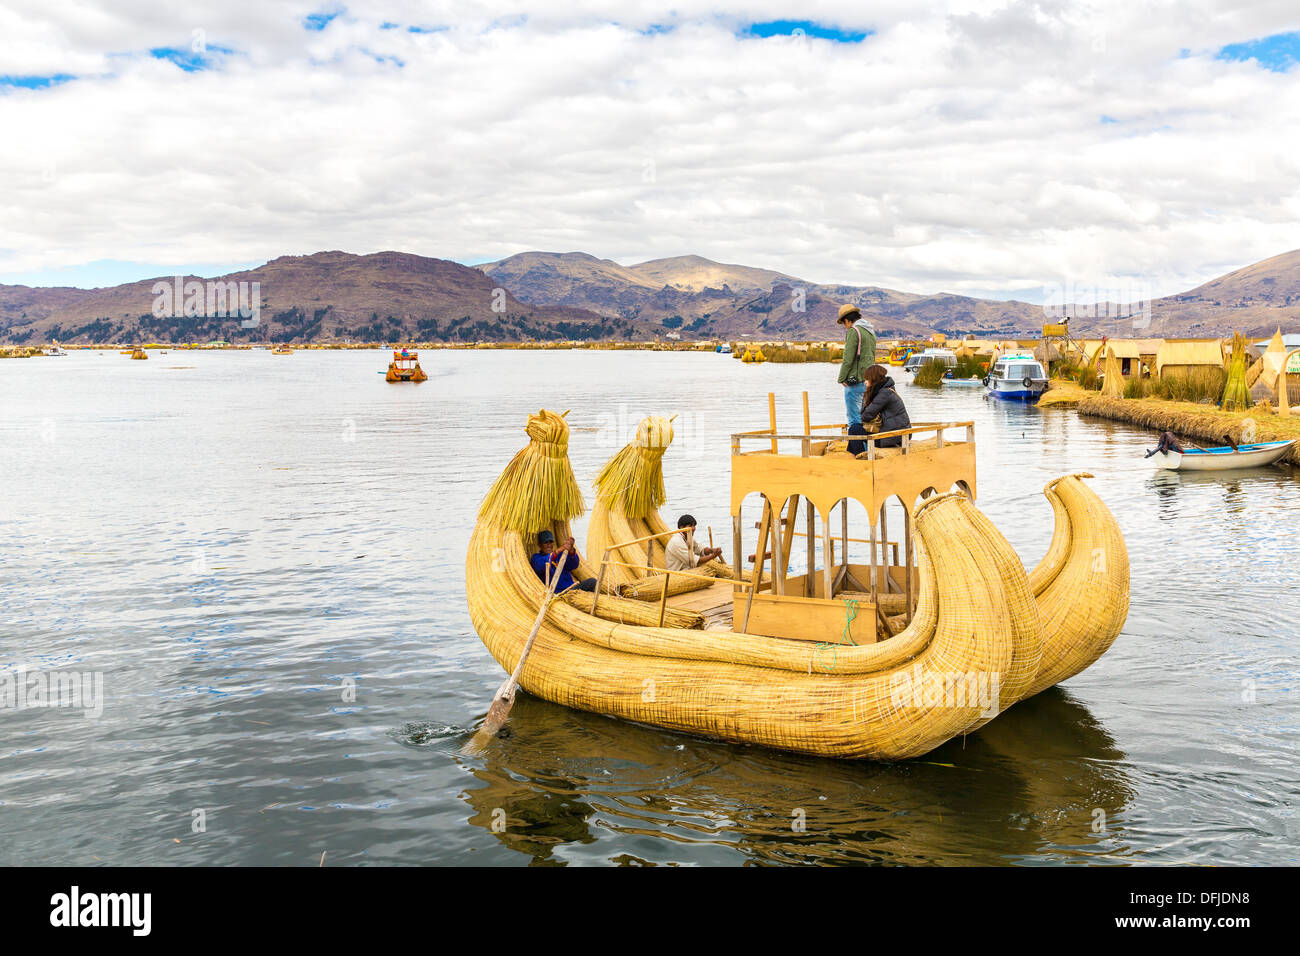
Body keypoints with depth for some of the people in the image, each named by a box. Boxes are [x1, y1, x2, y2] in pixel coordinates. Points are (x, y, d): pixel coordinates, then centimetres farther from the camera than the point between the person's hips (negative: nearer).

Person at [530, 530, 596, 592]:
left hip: (571, 588, 5)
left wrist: (571, 550, -29)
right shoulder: (536, 557, 7)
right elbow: (540, 566, -20)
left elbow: (574, 565, -6)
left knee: (592, 581, -19)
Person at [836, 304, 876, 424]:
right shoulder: (871, 331, 16)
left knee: (854, 417, -5)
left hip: (855, 380, -9)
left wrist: (841, 378, -7)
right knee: (863, 414, 14)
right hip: (868, 380, 9)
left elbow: (848, 359, -16)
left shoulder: (853, 331, -12)